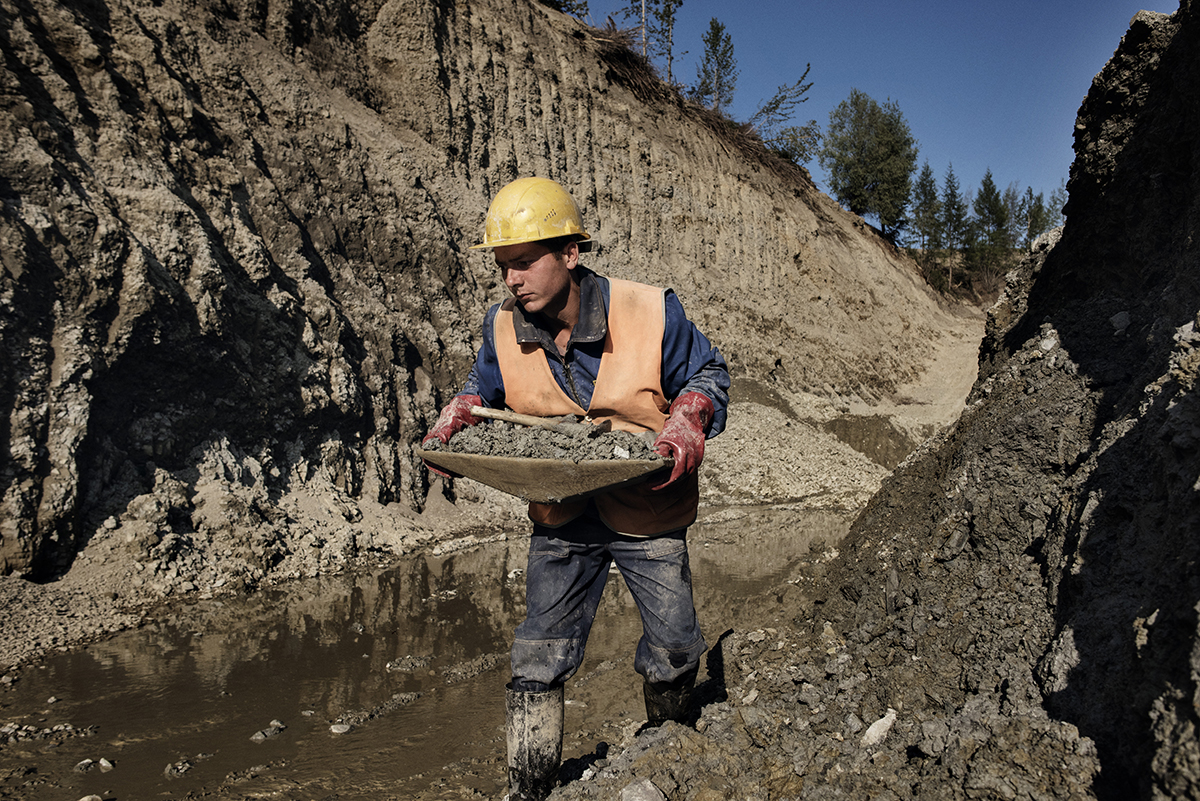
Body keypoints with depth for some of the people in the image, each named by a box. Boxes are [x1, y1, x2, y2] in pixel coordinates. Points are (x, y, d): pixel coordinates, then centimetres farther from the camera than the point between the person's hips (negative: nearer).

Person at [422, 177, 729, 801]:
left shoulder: (650, 312, -18)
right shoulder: (503, 328, -8)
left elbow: (707, 374, -3)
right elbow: (484, 389, 13)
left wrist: (688, 423, -23)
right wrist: (453, 424, -7)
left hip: (647, 517, -1)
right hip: (561, 521, 2)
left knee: (673, 652, 12)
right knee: (538, 662, 4)